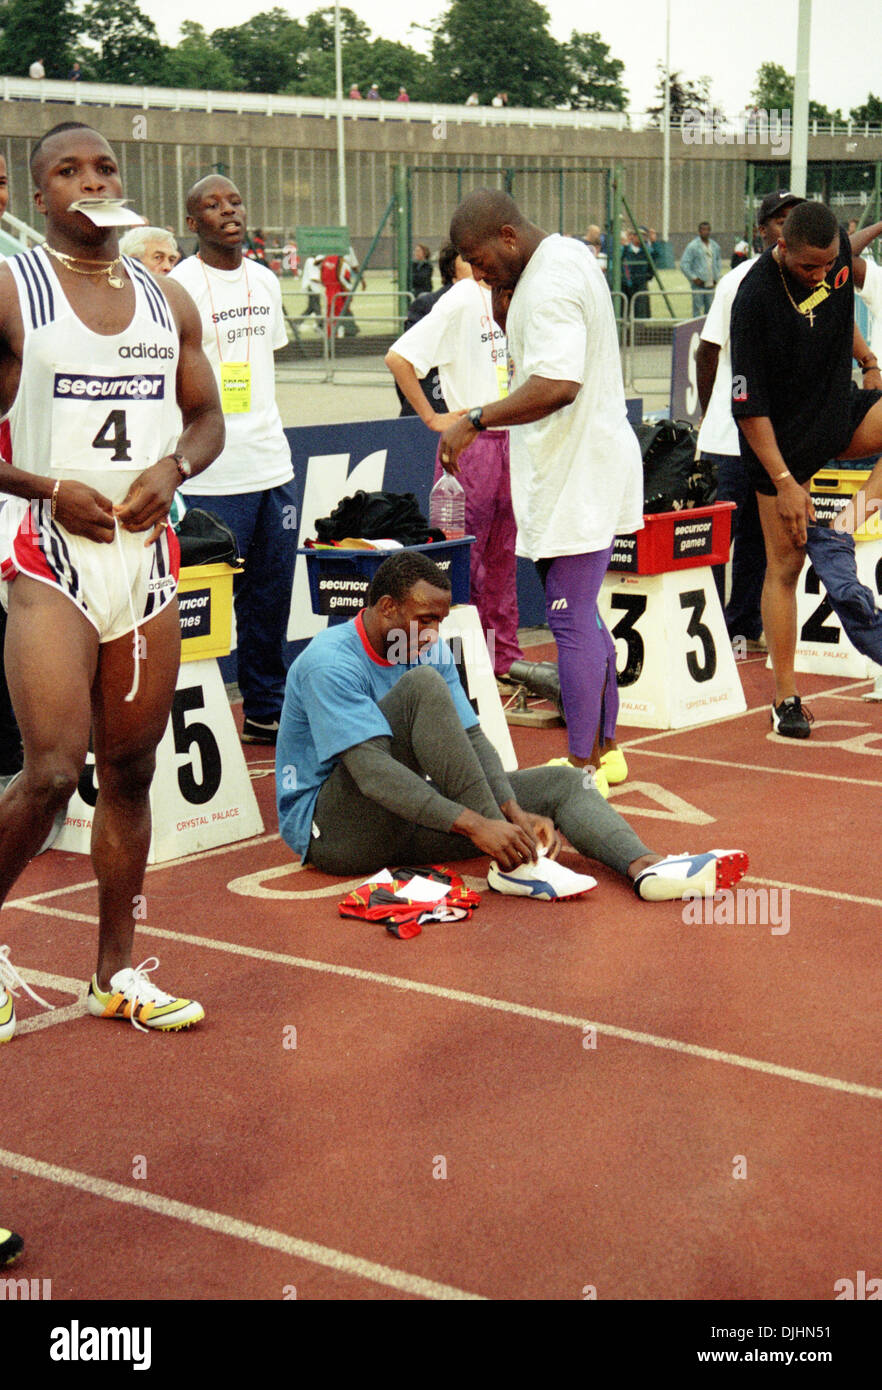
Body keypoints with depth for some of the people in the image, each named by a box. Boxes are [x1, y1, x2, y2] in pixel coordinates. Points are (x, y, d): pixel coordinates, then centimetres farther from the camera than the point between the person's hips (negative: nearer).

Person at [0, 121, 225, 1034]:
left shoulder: (167, 301, 12)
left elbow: (206, 417, 18)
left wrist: (173, 467, -3)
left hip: (148, 555, 5)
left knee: (131, 770, 9)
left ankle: (116, 974, 20)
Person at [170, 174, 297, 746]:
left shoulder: (266, 280, 13)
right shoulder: (179, 286, -7)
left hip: (273, 464, 7)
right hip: (212, 476, -7)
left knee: (271, 597, 11)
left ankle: (266, 713, 21)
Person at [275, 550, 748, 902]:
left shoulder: (431, 650, 6)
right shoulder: (331, 663, -20)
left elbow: (471, 739, 0)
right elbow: (373, 771, -30)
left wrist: (516, 813, -19)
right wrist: (475, 824, -38)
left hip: (406, 817, 8)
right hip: (332, 828, -8)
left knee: (564, 782, -6)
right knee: (422, 686, -30)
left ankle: (646, 866, -35)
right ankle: (511, 861, -31)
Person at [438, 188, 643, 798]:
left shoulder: (549, 284, -19)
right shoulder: (570, 255, 14)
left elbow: (557, 385, -29)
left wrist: (476, 420, -23)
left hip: (576, 473, -11)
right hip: (591, 465, 11)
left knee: (572, 622, -6)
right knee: (584, 614, 17)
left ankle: (583, 769, 0)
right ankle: (605, 750, 26)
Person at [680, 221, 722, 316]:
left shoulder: (715, 246, 11)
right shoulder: (693, 246, -6)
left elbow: (719, 261, 26)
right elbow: (683, 264, -8)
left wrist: (717, 276, 12)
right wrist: (694, 278, -12)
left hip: (710, 284, 5)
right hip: (698, 283, -5)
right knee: (697, 308, -5)